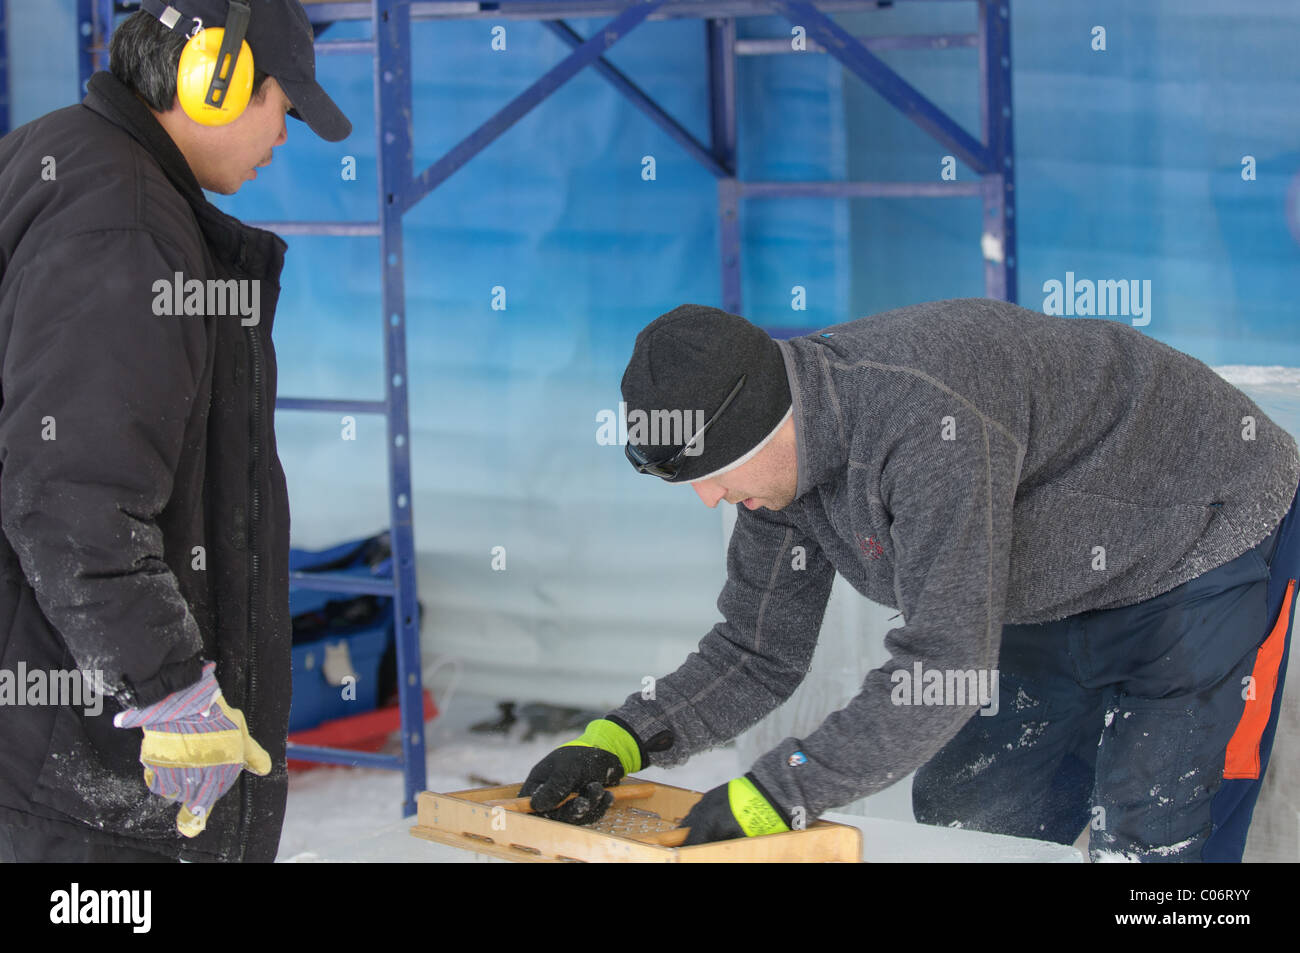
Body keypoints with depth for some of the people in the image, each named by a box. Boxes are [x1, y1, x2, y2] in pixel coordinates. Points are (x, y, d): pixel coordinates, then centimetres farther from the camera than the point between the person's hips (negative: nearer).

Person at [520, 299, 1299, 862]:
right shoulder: (775, 457, -11)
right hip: (1061, 592, 9)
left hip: (1214, 545, -9)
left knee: (1143, 849, -16)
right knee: (960, 818, 8)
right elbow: (759, 654, 0)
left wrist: (772, 796, -40)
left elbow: (945, 669, -41)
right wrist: (619, 743, -16)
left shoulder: (926, 420, -40)